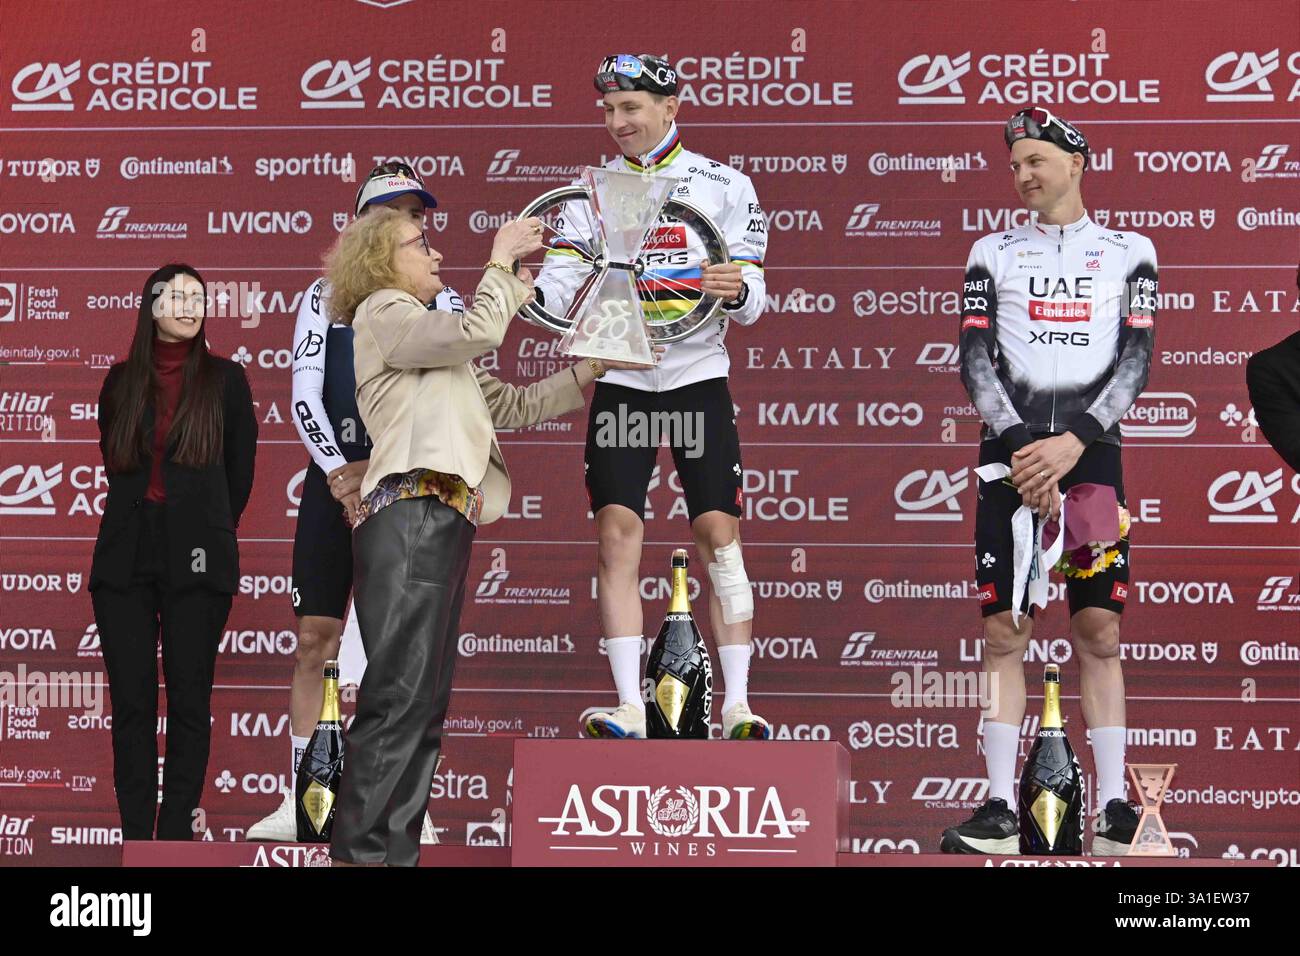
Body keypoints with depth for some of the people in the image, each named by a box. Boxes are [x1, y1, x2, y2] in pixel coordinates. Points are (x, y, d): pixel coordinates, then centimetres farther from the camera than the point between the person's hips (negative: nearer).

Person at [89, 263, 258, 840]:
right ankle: (135, 837, 3)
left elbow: (241, 471, 8)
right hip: (127, 556, 2)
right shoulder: (122, 381, 10)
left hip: (197, 560, -2)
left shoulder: (224, 379, 4)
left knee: (189, 700, -2)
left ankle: (176, 833, 2)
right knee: (131, 700, 0)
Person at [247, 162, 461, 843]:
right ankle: (301, 800, 2)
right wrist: (342, 473, -9)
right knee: (315, 637, -2)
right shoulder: (325, 297, 9)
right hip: (334, 478, 0)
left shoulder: (444, 306, 9)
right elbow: (303, 396, 1)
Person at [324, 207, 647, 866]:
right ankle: (360, 854, -23)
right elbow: (478, 333, -7)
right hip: (409, 518, -10)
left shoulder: (439, 355, 34)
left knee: (425, 704, 2)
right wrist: (501, 259, 7)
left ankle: (394, 855, -2)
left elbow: (513, 405, 28)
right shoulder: (382, 311, 7)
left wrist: (591, 371, 21)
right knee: (400, 696, -18)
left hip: (440, 526, 10)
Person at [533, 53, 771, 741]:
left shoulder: (724, 185, 1)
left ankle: (737, 708, -3)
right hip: (620, 380, 2)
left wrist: (737, 292, -26)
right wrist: (528, 296, -24)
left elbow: (751, 301, -3)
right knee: (617, 533, -6)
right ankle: (629, 711, -5)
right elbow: (562, 279, -3)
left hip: (698, 378, -2)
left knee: (718, 533, -6)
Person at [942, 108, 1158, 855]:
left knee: (1101, 631, -4)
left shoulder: (1130, 251, 10)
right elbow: (976, 358, 4)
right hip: (1012, 452, 1)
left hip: (1090, 450, -1)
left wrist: (1074, 441, -13)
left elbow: (1137, 359, 1)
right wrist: (1019, 445, -12)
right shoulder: (994, 253, 14)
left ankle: (1114, 810, -2)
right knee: (1004, 631, -4)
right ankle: (1002, 812, -4)